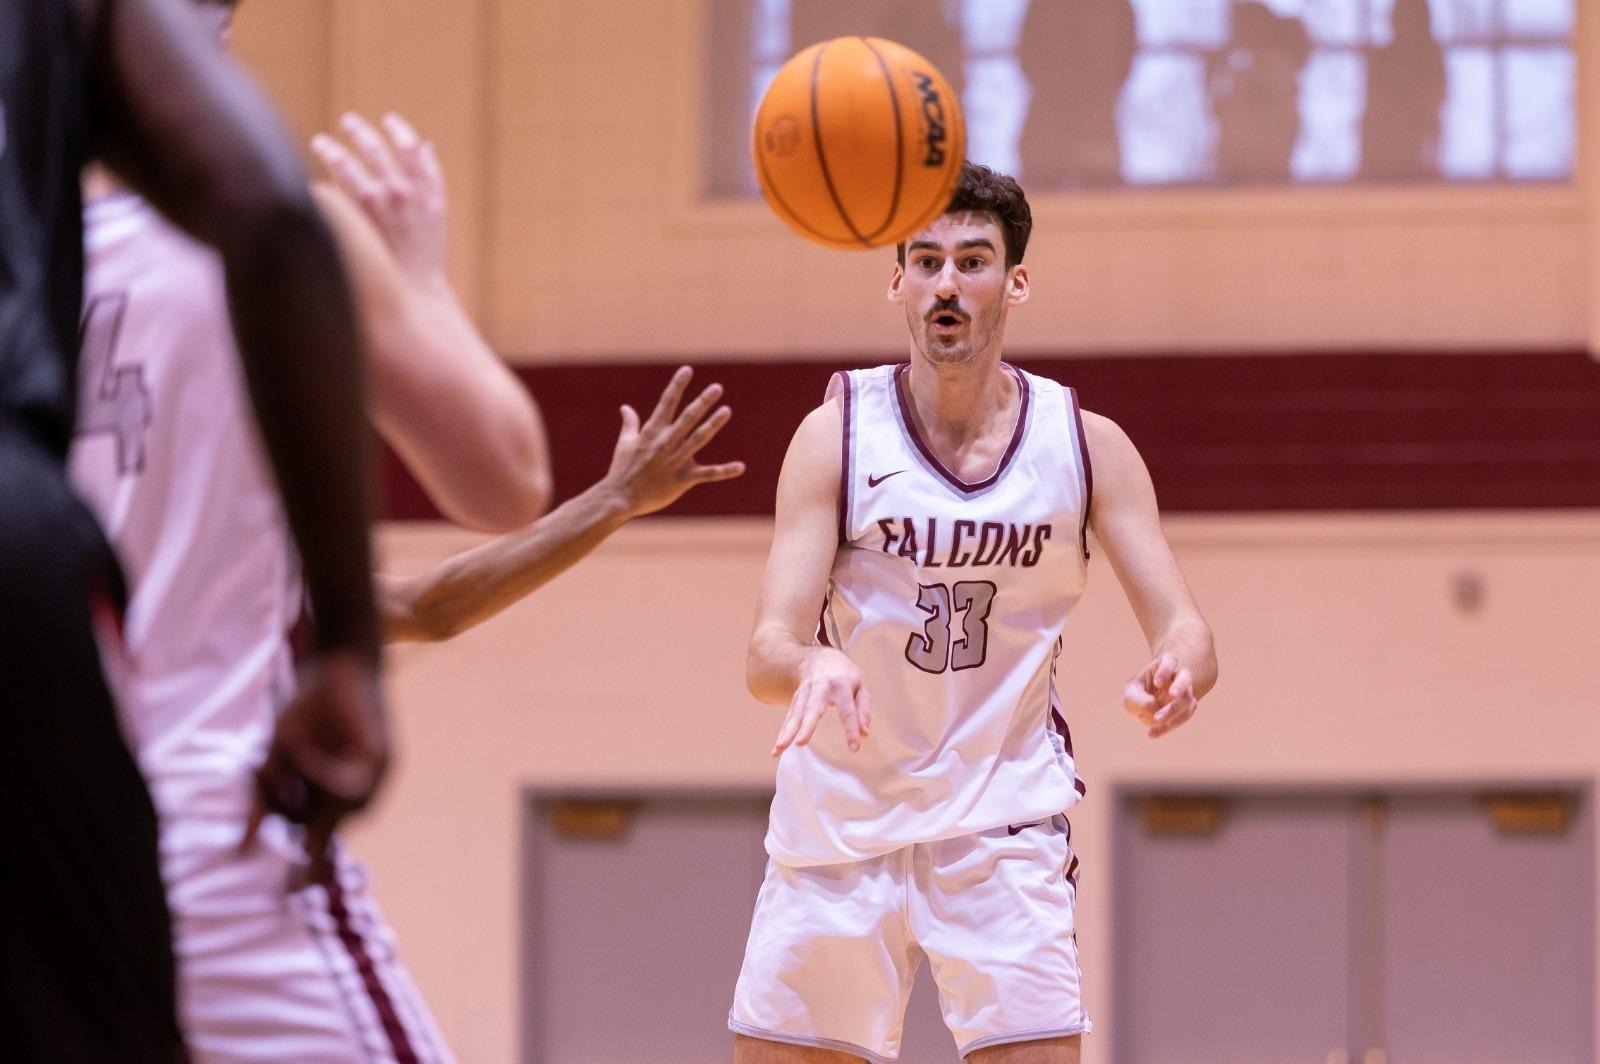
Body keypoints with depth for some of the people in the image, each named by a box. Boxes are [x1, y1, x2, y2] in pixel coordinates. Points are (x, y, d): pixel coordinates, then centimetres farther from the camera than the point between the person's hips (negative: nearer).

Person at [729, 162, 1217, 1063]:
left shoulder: (1086, 445, -5)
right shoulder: (837, 436, -10)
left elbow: (1187, 633, -8)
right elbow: (767, 649, -17)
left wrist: (1176, 674, -33)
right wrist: (811, 664, -42)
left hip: (1004, 817, 0)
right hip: (841, 813, 0)